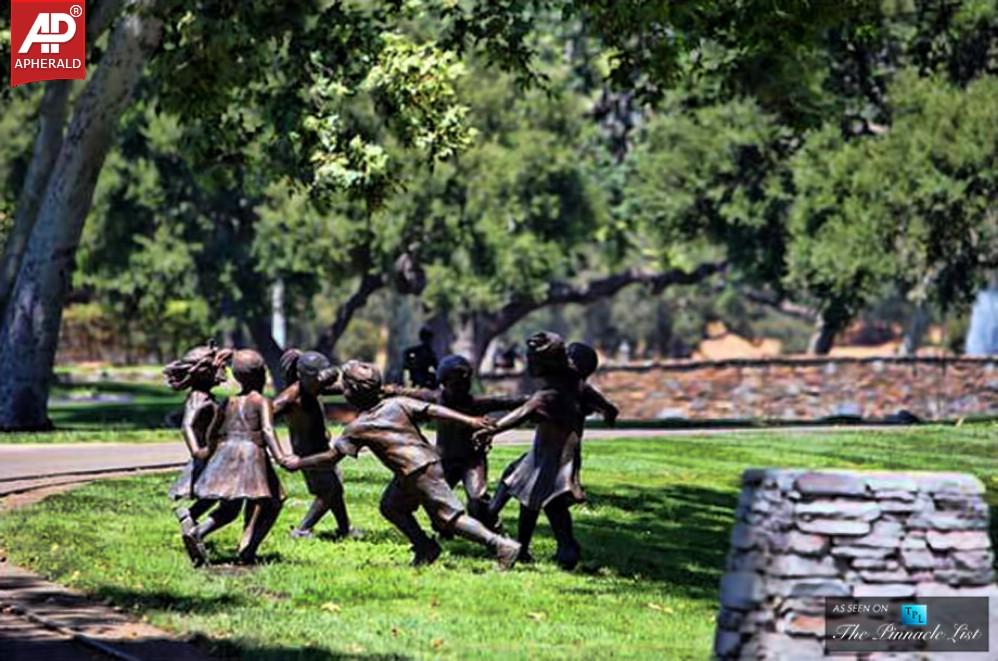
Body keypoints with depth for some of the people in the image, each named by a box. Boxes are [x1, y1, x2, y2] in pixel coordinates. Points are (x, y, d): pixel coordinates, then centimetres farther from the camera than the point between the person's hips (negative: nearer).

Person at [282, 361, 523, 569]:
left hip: (418, 473, -8)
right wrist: (469, 421, -3)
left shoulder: (357, 428, -4)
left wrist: (299, 462, 14)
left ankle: (502, 546, -13)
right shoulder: (397, 404, 8)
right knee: (391, 506, 22)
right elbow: (433, 410, -1)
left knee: (451, 517, -7)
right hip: (429, 460, 8)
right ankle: (425, 547, 19)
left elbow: (331, 456, 1)